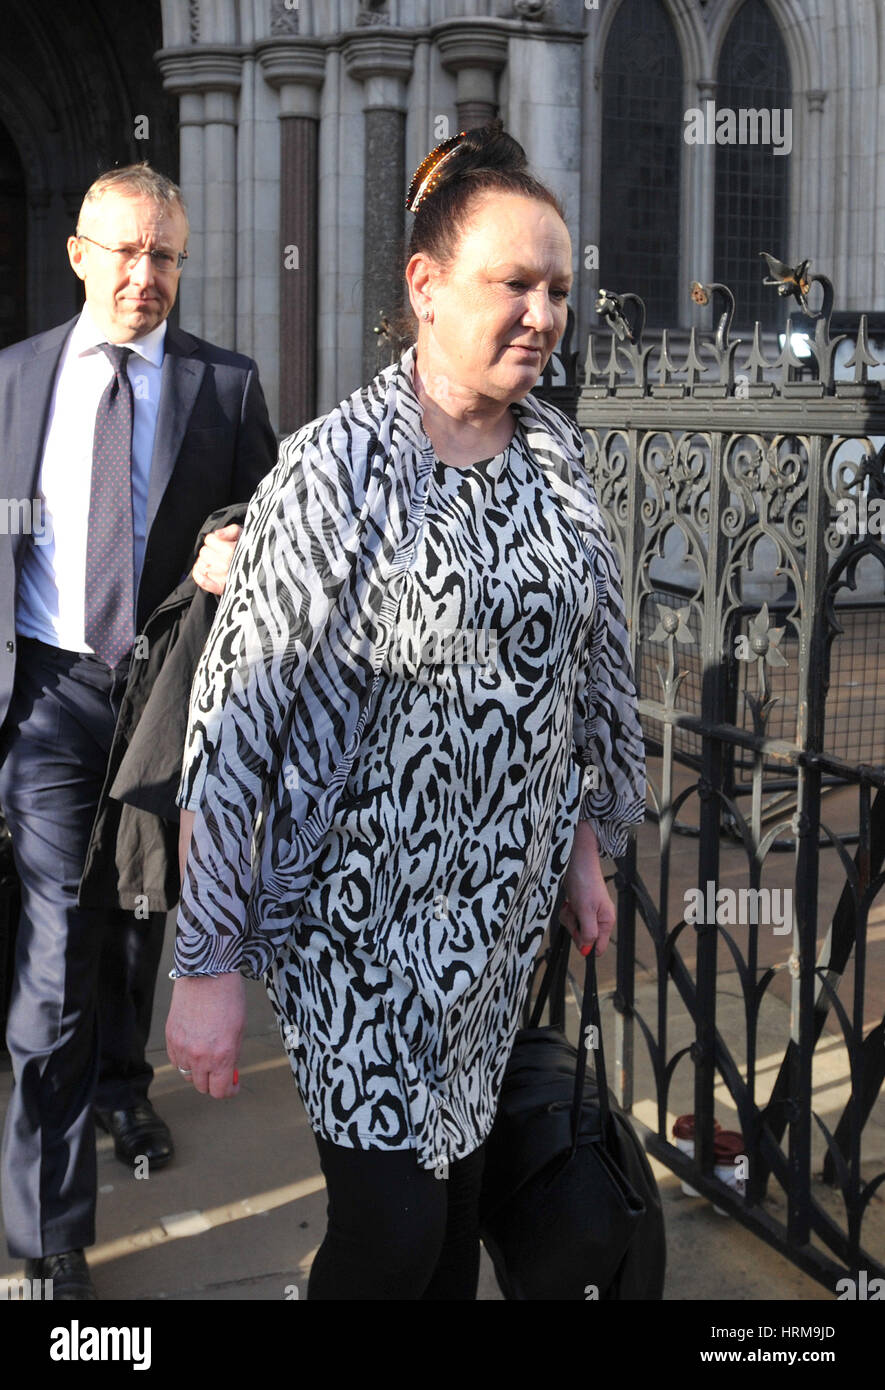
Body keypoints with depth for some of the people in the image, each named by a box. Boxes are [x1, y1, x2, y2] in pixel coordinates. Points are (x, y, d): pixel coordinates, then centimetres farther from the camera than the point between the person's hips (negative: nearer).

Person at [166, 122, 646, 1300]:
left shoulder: (555, 454, 1)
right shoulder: (334, 468, -17)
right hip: (361, 911, -5)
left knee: (456, 1200, 16)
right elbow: (234, 716, -17)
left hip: (503, 905, 6)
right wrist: (208, 965, -16)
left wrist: (585, 843, 16)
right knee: (390, 1232, 0)